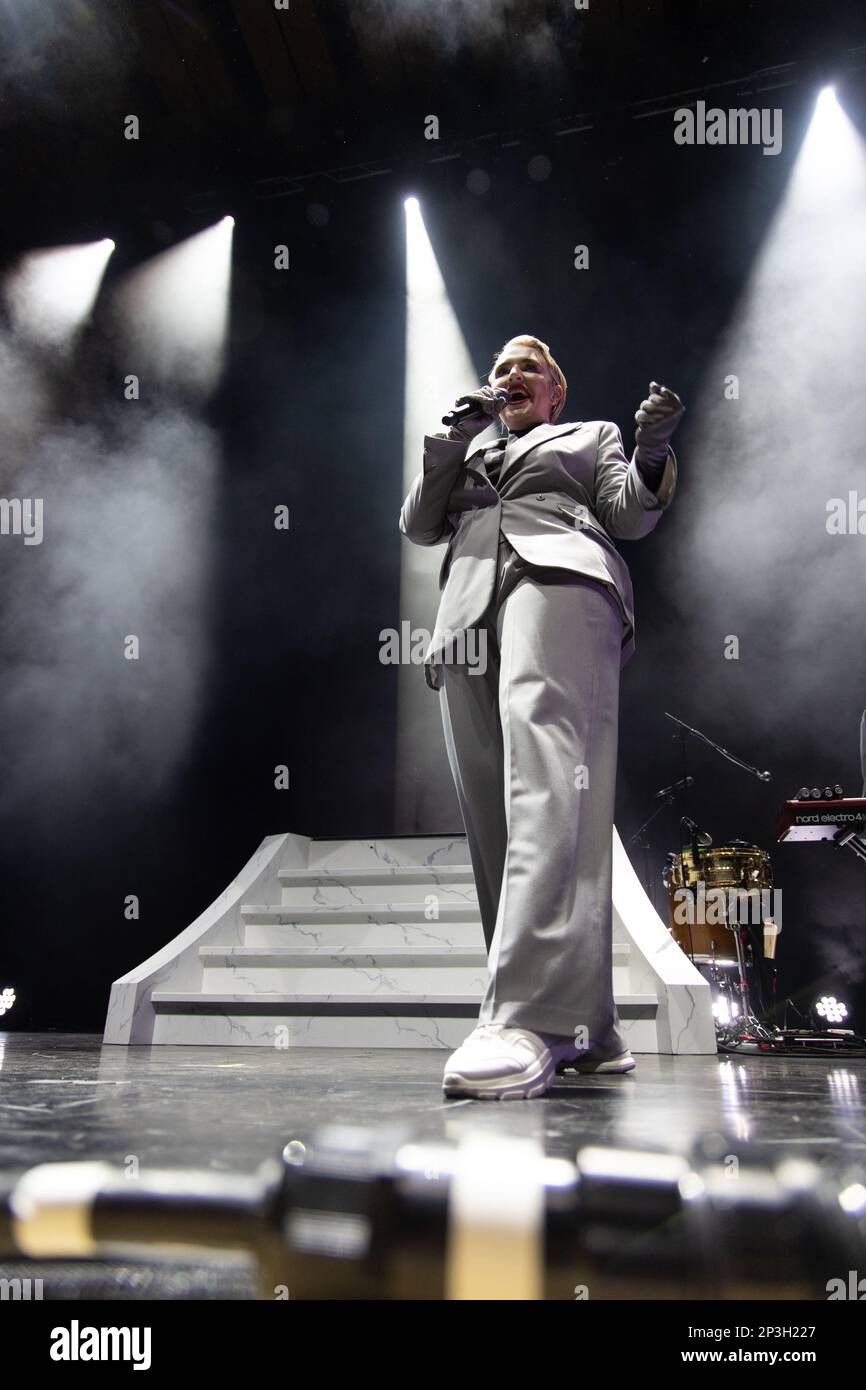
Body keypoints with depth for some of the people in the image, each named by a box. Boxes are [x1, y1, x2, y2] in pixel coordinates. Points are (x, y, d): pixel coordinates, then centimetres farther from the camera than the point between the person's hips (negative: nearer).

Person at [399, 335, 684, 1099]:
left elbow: (631, 515, 14)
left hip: (560, 582, -4)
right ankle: (585, 1028, -9)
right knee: (500, 820, -9)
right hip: (470, 611, 5)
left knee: (548, 792, -29)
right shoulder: (468, 455, 38)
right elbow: (418, 524, 23)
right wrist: (457, 435, 13)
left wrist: (653, 451, -6)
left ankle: (530, 1016, -43)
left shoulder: (593, 435, 30)